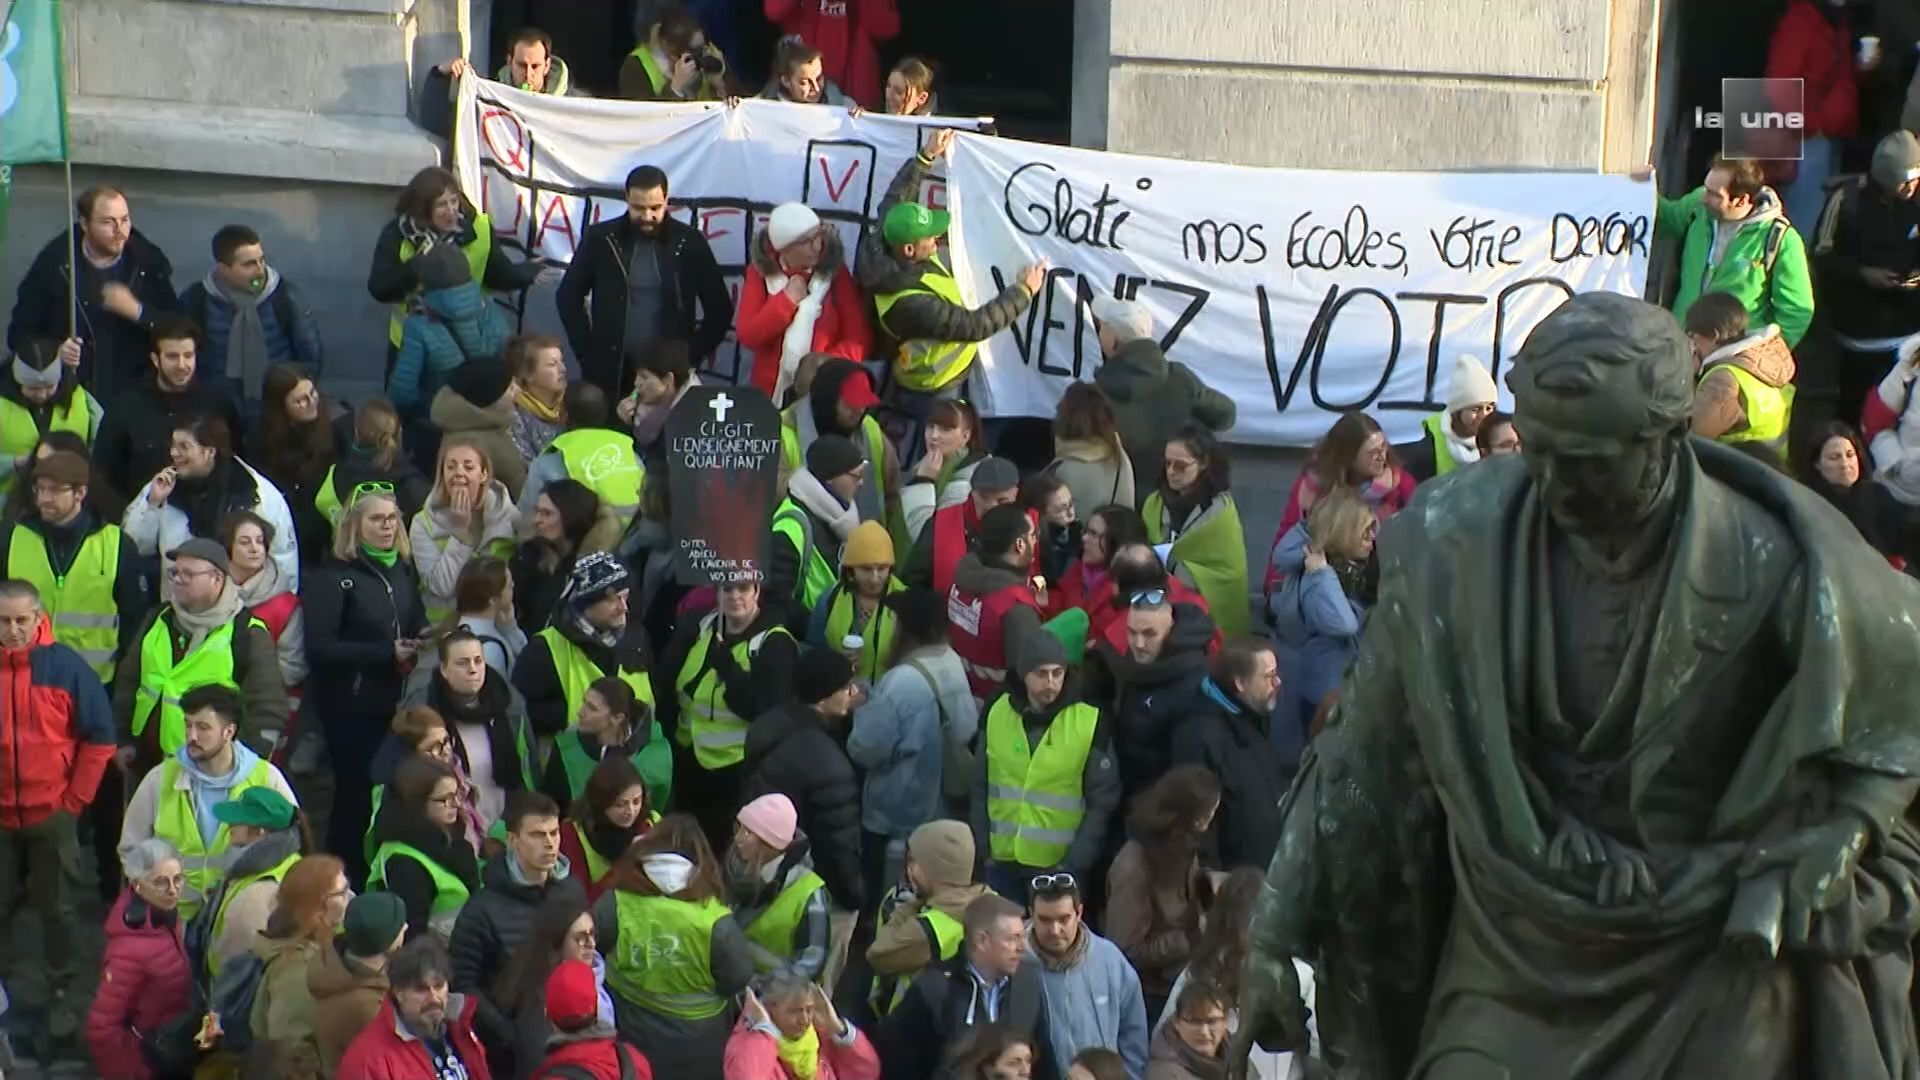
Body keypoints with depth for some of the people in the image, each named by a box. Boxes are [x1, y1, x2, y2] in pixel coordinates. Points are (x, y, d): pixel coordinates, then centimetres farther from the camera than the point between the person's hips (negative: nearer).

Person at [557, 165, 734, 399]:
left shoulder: (689, 242, 1)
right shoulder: (601, 238, 1)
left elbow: (720, 307, 7)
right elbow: (569, 297, 9)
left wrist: (694, 355, 1)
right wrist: (587, 352, 1)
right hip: (608, 370, 1)